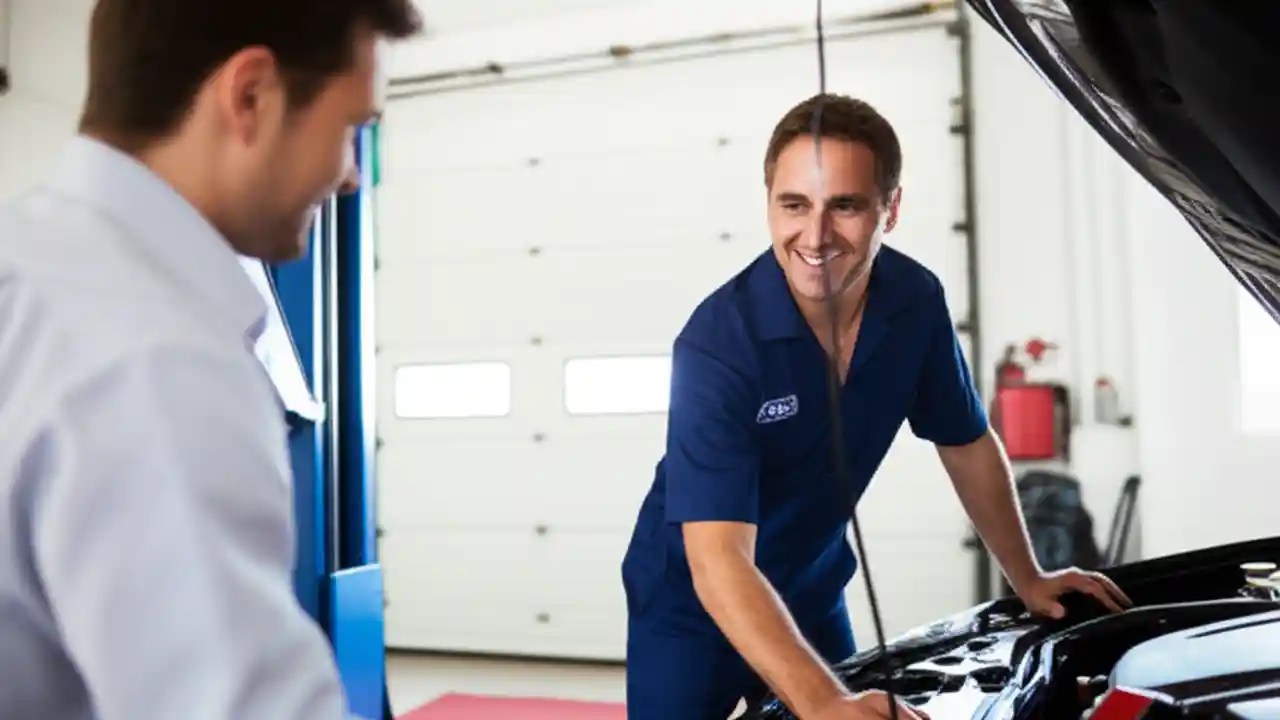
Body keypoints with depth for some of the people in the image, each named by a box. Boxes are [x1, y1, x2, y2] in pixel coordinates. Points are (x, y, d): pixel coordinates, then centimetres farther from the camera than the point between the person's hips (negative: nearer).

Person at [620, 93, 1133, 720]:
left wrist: (1028, 579, 7)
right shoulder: (718, 343, -31)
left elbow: (968, 444, 3)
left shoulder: (917, 302, -14)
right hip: (689, 609, -4)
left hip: (812, 595, 5)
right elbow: (719, 566, -37)